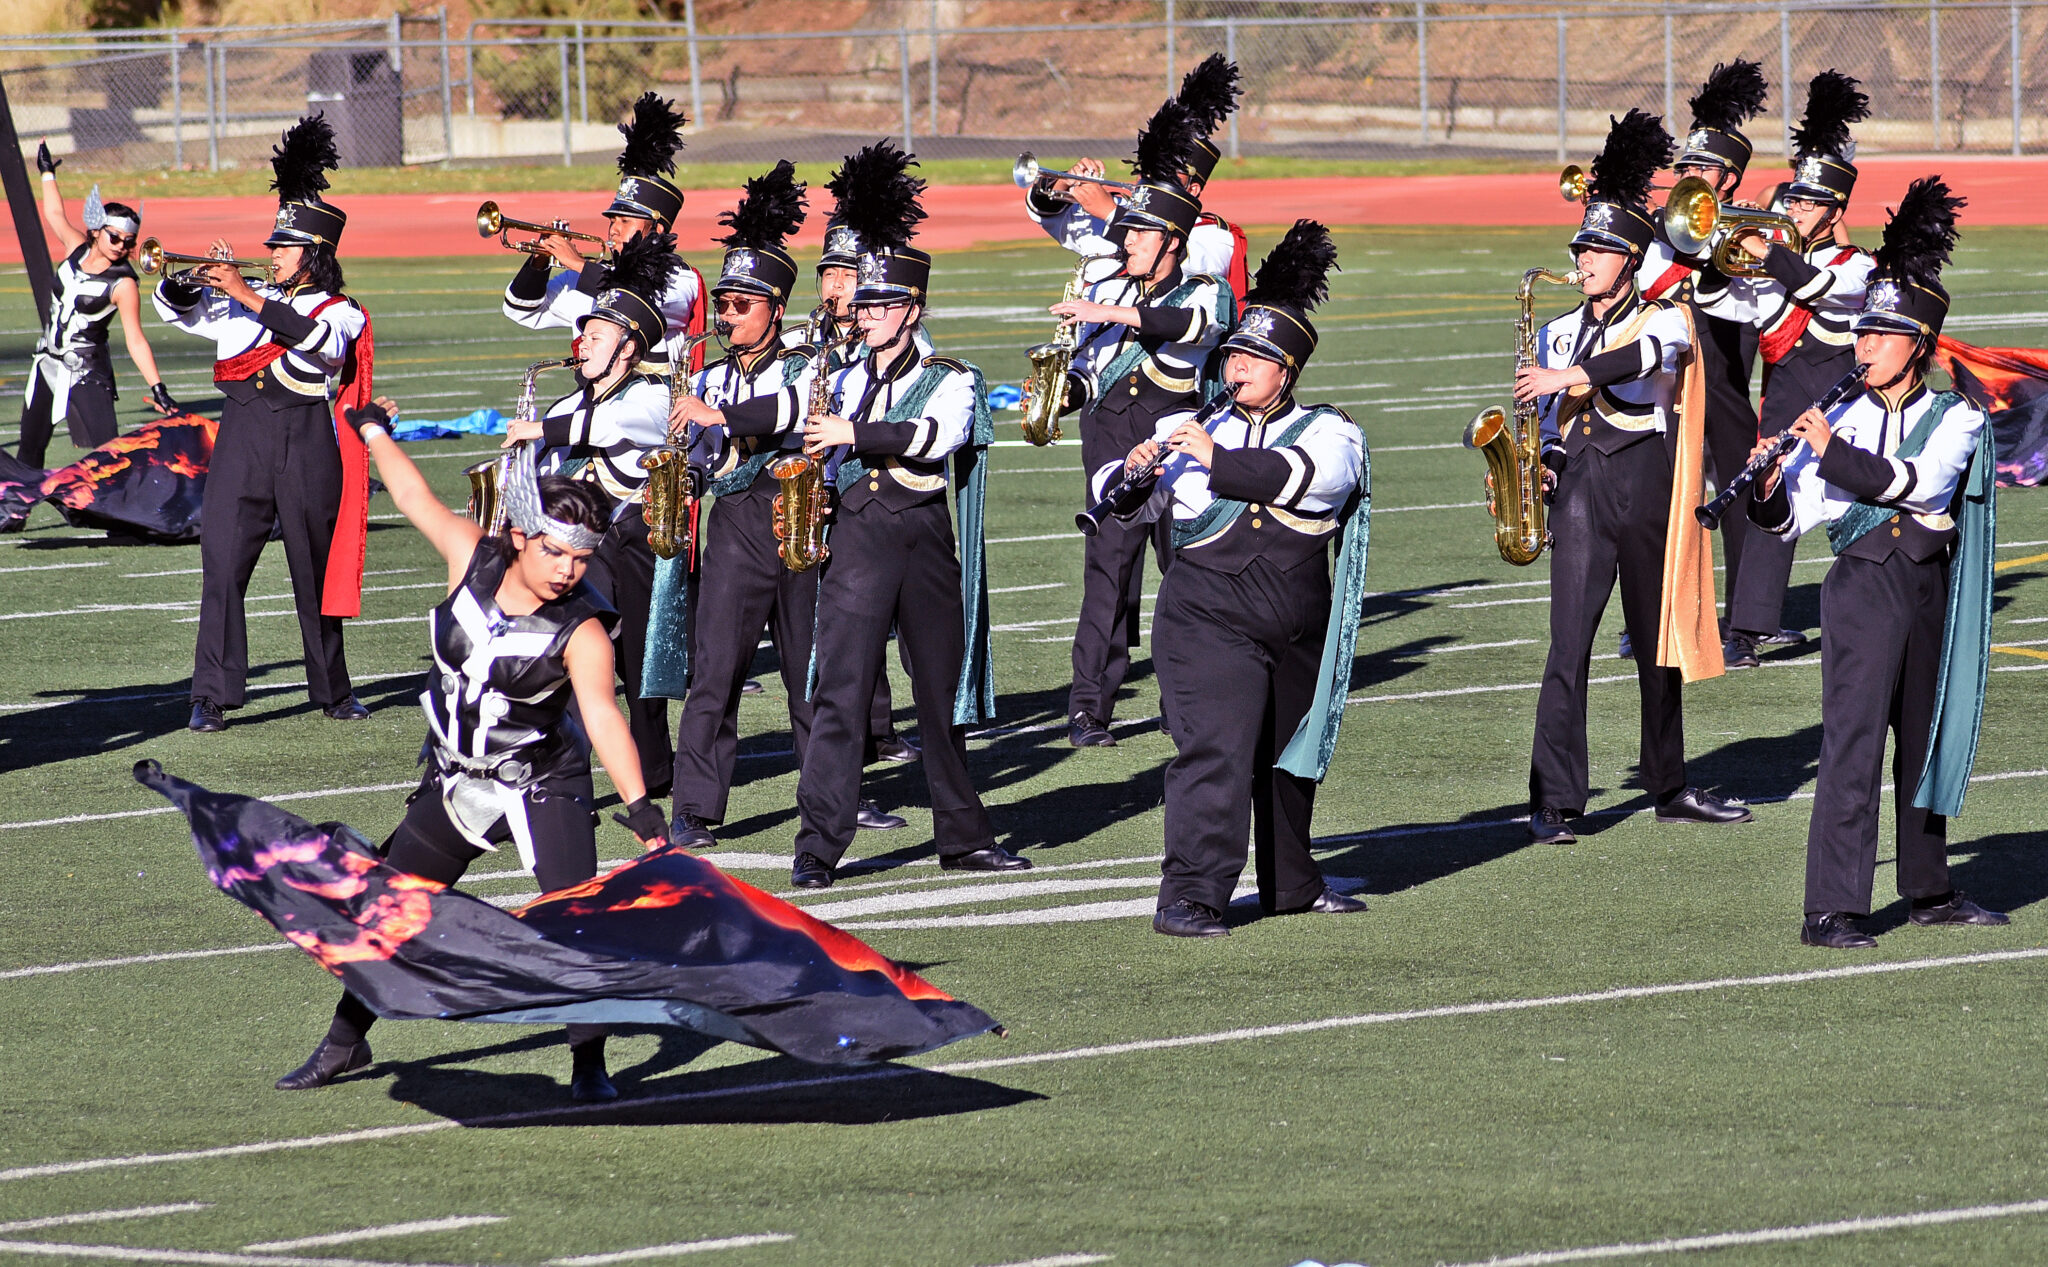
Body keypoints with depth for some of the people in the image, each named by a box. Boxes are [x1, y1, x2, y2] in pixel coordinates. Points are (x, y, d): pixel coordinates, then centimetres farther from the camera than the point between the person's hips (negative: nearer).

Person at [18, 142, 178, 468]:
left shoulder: (123, 285, -14)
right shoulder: (77, 249, 1)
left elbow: (135, 341, -15)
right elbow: (55, 215, 21)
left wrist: (158, 389, -23)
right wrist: (47, 173, 36)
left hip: (86, 374, -6)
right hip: (47, 365, 6)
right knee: (29, 449, 11)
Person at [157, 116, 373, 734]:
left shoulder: (341, 312, 4)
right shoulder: (243, 300, 17)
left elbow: (317, 339, -17)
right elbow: (175, 307, 15)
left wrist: (248, 296, -20)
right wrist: (196, 279, -7)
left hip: (307, 444, -2)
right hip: (241, 440, 2)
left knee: (316, 571, 7)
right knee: (222, 565, -8)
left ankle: (332, 689, 21)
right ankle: (211, 697, -8)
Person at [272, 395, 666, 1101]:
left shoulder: (582, 631, -22)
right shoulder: (473, 559, -11)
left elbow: (602, 718, -33)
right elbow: (416, 498, 6)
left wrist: (640, 808, -44)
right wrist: (373, 430, 22)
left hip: (541, 785, -4)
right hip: (454, 780, 4)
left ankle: (589, 1066, -6)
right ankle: (345, 1043, 28)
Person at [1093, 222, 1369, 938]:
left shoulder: (1327, 433, 3)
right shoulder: (1187, 429, 7)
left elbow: (1312, 477, -19)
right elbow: (1115, 501, 2)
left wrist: (1218, 459, -25)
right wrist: (1135, 474, -22)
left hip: (1296, 629, 2)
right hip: (1208, 625, -2)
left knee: (1291, 759, 18)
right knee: (1214, 751, -17)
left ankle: (1292, 885, 36)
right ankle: (1188, 898, -19)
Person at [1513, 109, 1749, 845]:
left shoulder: (1665, 322, 0)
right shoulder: (1560, 334, 12)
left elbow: (1646, 358, -23)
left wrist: (1570, 377, -34)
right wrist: (1542, 467, -2)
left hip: (1647, 487, -1)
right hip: (1581, 488, 1)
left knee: (1658, 643, 11)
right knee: (1569, 645, -9)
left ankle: (1670, 789, 24)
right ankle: (1553, 803, -11)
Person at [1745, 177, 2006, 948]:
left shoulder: (1956, 420, 2)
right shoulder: (1843, 419, 1)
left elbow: (1920, 483, -18)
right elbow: (1790, 521, 0)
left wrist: (1834, 452, -23)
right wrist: (1769, 487, -21)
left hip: (1928, 589, 2)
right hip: (1862, 588, -2)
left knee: (1927, 741, 13)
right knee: (1853, 744, -9)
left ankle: (1928, 891, 27)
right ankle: (1830, 911, -11)